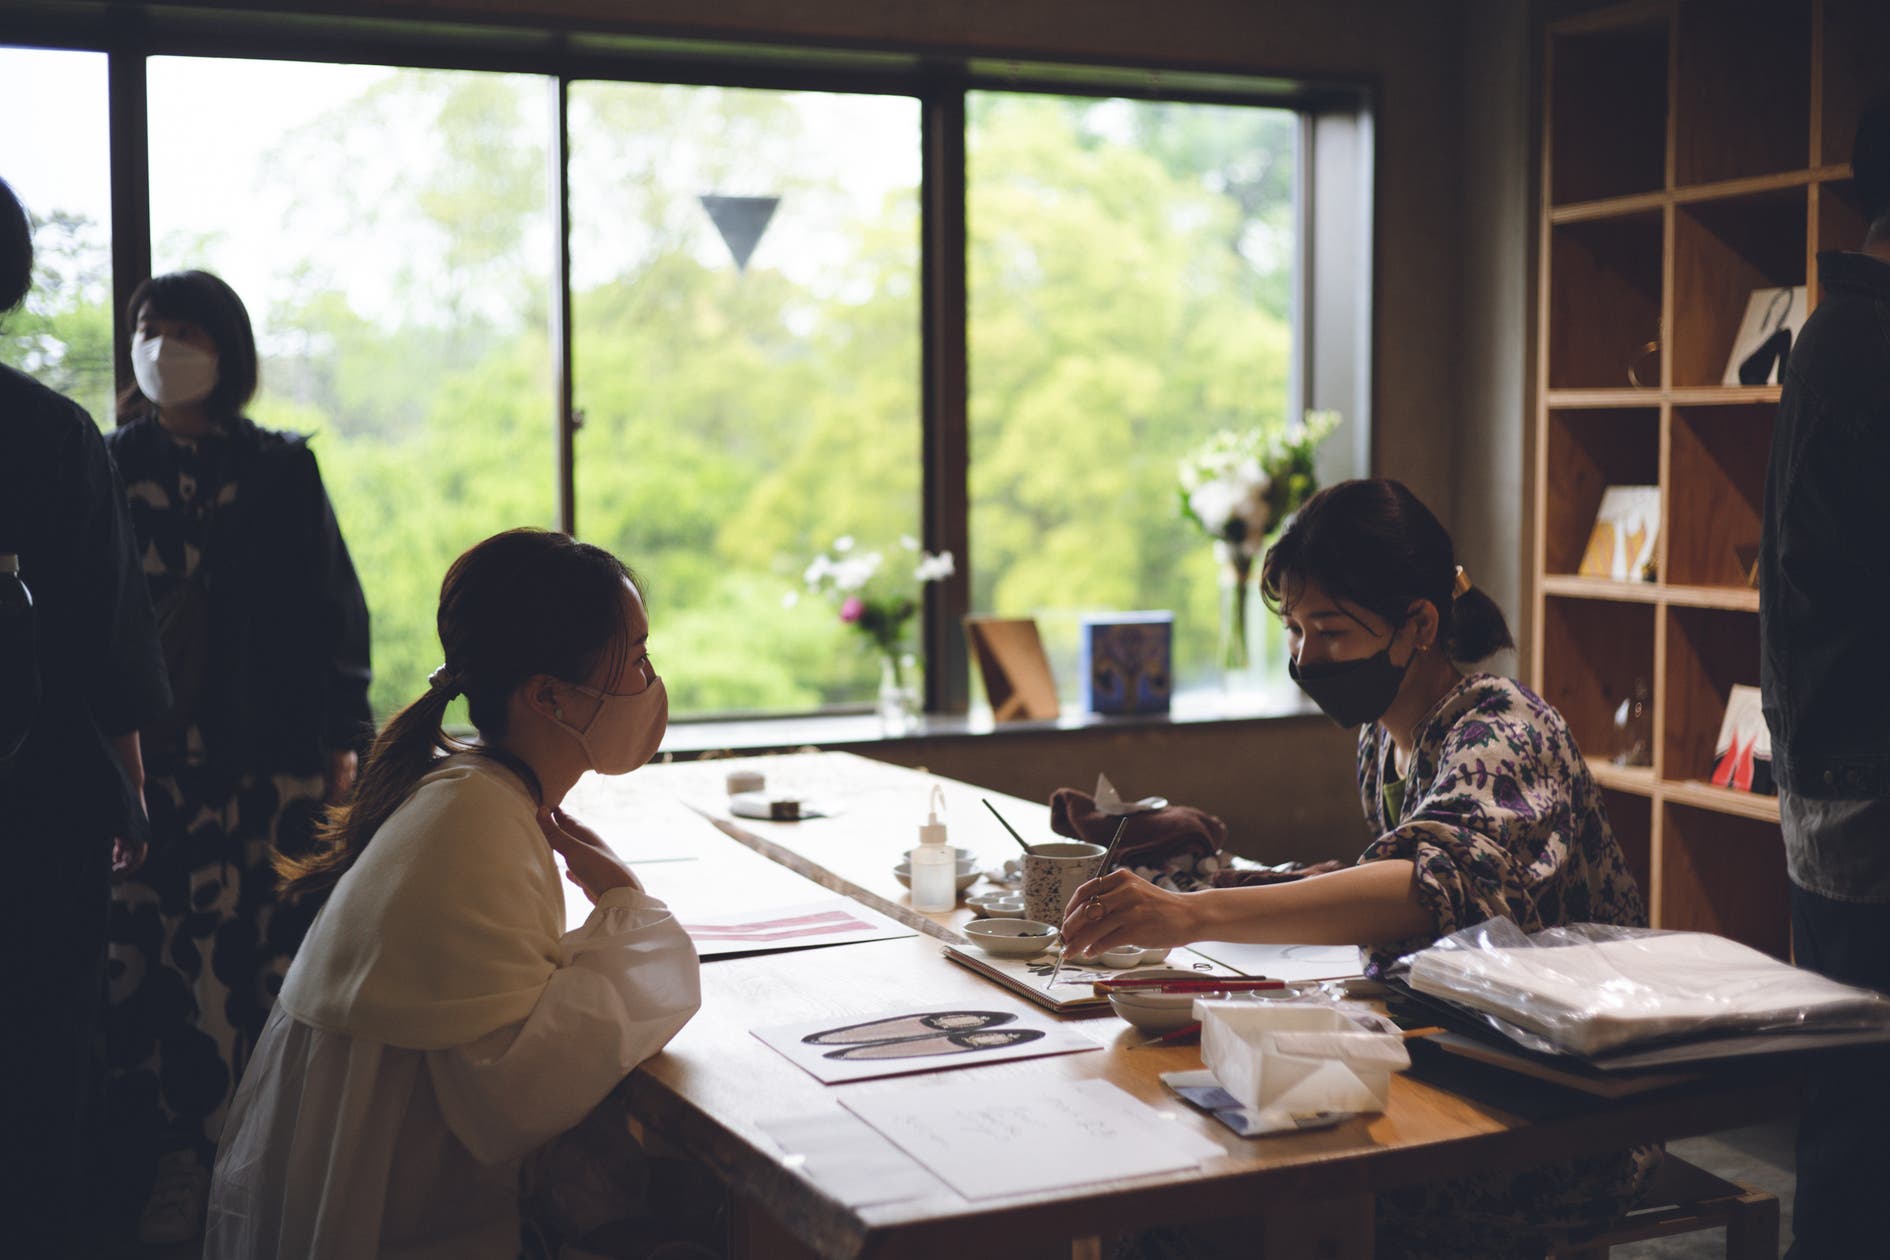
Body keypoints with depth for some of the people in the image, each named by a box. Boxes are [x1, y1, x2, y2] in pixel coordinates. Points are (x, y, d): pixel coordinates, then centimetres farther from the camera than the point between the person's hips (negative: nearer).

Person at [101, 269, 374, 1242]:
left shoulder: (281, 472, 8)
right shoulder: (106, 468, 11)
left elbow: (335, 609, 8)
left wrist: (341, 742, 3)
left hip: (266, 757, -1)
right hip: (143, 757, 1)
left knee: (258, 952, -6)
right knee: (145, 951, -4)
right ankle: (172, 1156, 6)